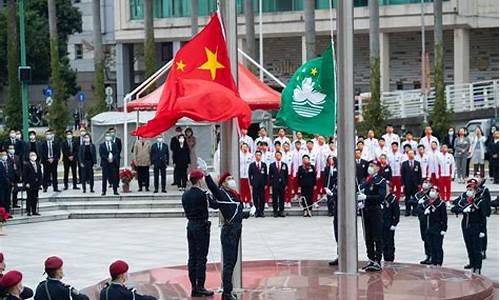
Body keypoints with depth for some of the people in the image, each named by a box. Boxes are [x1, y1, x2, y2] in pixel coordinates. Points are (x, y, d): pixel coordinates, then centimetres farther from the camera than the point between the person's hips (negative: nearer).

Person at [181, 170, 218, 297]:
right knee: (201, 258, -3)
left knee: (192, 257, 9)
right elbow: (215, 205, -7)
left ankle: (194, 287, 12)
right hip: (201, 227, -7)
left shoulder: (185, 195, 6)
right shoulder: (202, 195, -15)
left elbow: (186, 211, 12)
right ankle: (200, 287, -3)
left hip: (190, 225, 7)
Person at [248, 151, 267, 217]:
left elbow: (266, 175, 8)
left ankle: (261, 212, 6)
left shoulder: (264, 165, 10)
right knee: (255, 199, -3)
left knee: (262, 199, 1)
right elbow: (249, 175, 4)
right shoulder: (252, 165, 6)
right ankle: (256, 212, 1)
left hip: (262, 185, 1)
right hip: (255, 184, -1)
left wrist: (265, 184, 2)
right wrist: (251, 184, -3)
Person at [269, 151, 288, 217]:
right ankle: (275, 211, 4)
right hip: (274, 184, -1)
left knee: (282, 198, 3)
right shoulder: (272, 165, 6)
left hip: (282, 184, 1)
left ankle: (281, 211, 7)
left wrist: (286, 184, 0)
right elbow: (270, 175, 5)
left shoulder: (284, 165, 9)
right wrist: (270, 184, -3)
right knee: (275, 198, -1)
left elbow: (286, 175, 7)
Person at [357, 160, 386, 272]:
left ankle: (377, 262, -4)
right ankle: (371, 260, 18)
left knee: (377, 238, -4)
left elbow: (381, 197, -17)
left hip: (375, 212, -7)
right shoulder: (365, 181, 15)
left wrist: (366, 197, -24)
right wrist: (359, 203, -3)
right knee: (368, 238, 10)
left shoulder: (380, 181, -6)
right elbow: (360, 193, 19)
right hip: (365, 212, 7)